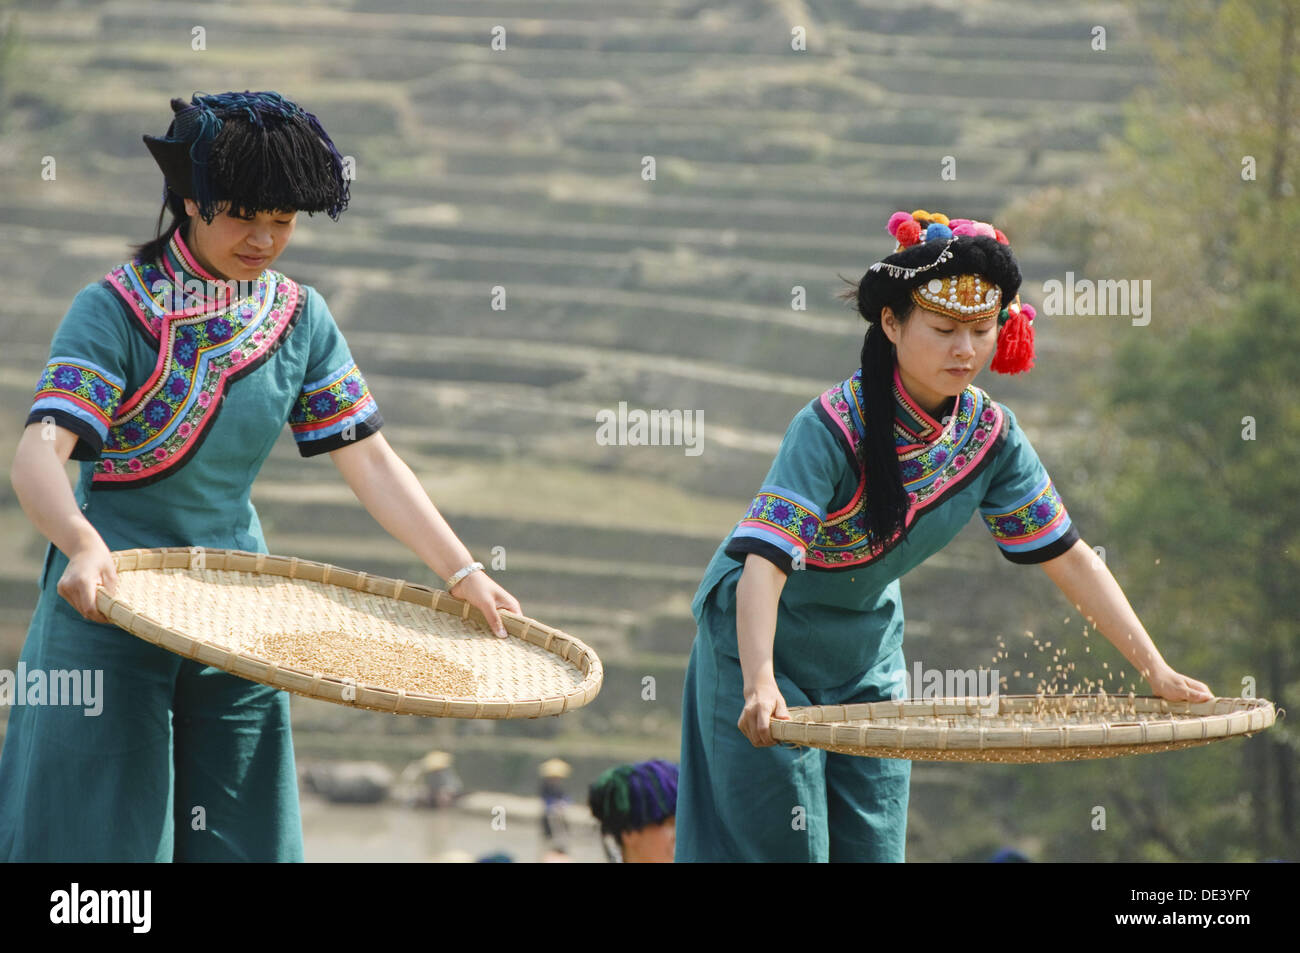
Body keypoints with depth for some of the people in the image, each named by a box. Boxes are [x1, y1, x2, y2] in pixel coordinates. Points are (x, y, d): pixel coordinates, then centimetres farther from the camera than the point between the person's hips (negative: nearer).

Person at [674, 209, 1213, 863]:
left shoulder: (990, 435, -10)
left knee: (874, 844, 4)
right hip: (764, 644, -6)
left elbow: (1068, 557, -4)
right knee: (786, 845, -8)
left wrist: (1158, 673, -10)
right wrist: (760, 681, -54)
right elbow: (764, 560, -38)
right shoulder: (832, 427, -28)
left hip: (868, 653, 6)